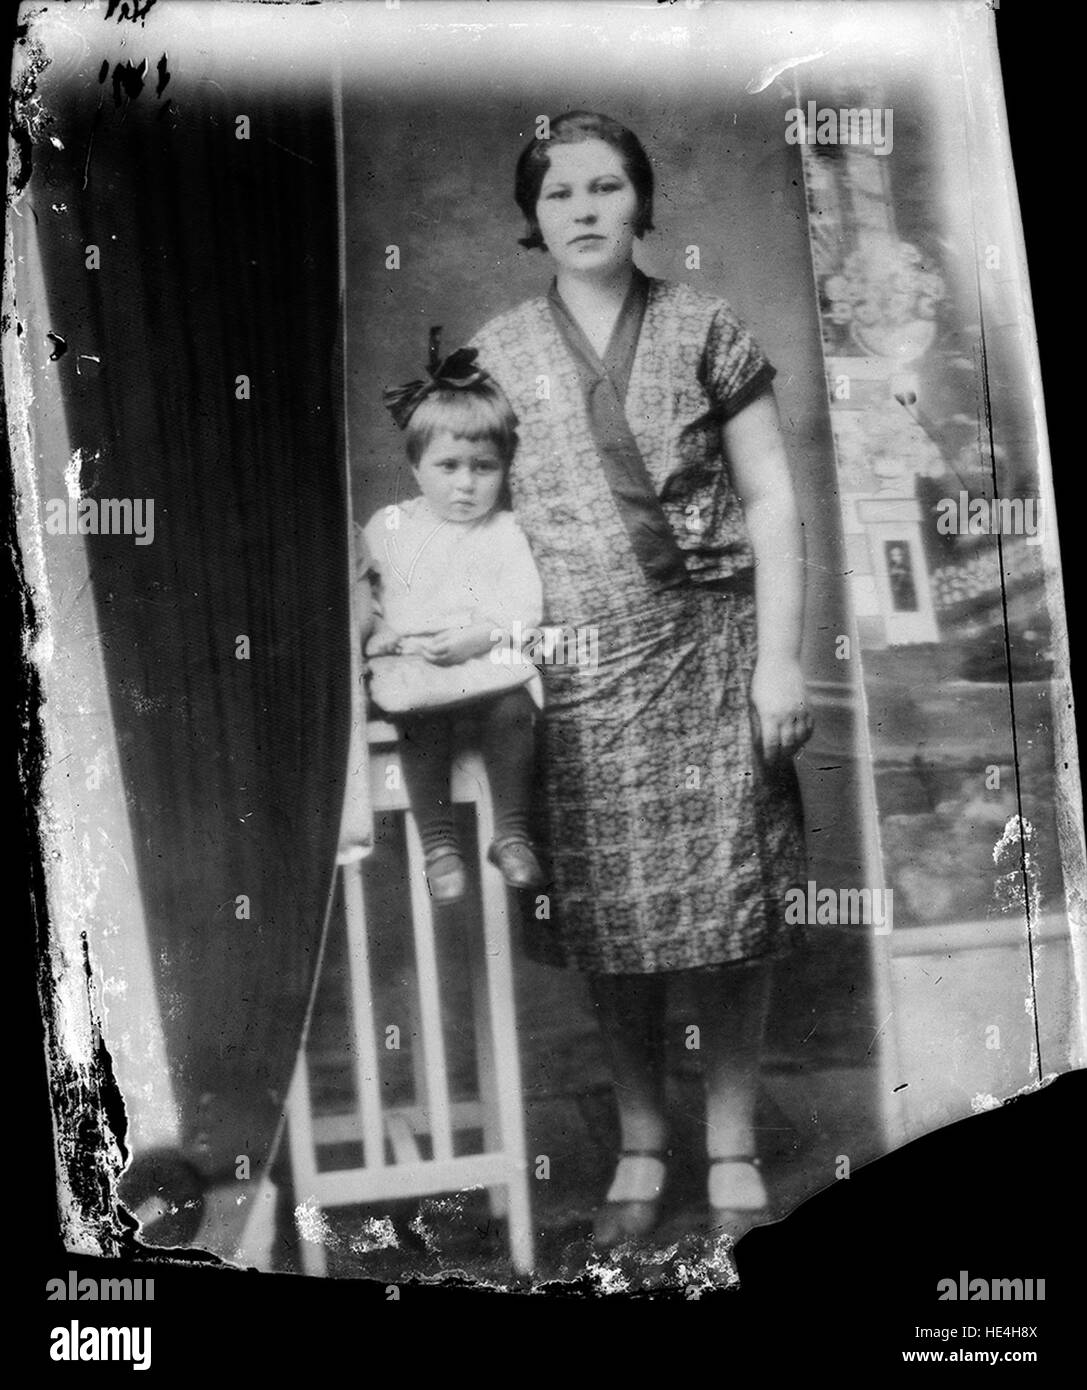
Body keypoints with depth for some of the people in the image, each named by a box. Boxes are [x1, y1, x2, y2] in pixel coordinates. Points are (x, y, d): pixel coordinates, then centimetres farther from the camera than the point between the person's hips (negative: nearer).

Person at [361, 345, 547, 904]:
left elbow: (526, 609, -3)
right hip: (410, 666, 0)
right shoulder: (386, 529, 11)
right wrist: (380, 635, -5)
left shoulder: (504, 532, 5)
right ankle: (437, 842, -14)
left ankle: (511, 832, -11)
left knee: (512, 710, -28)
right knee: (425, 724, -29)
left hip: (489, 662, 0)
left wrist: (481, 636, -18)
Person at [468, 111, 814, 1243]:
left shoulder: (704, 330, 4)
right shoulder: (496, 354, 8)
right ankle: (639, 1147, 20)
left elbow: (772, 499, 2)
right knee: (606, 913, 5)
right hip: (573, 663, 1)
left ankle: (732, 1150, 16)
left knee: (725, 898, 0)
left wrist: (780, 656, -5)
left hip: (707, 646, -1)